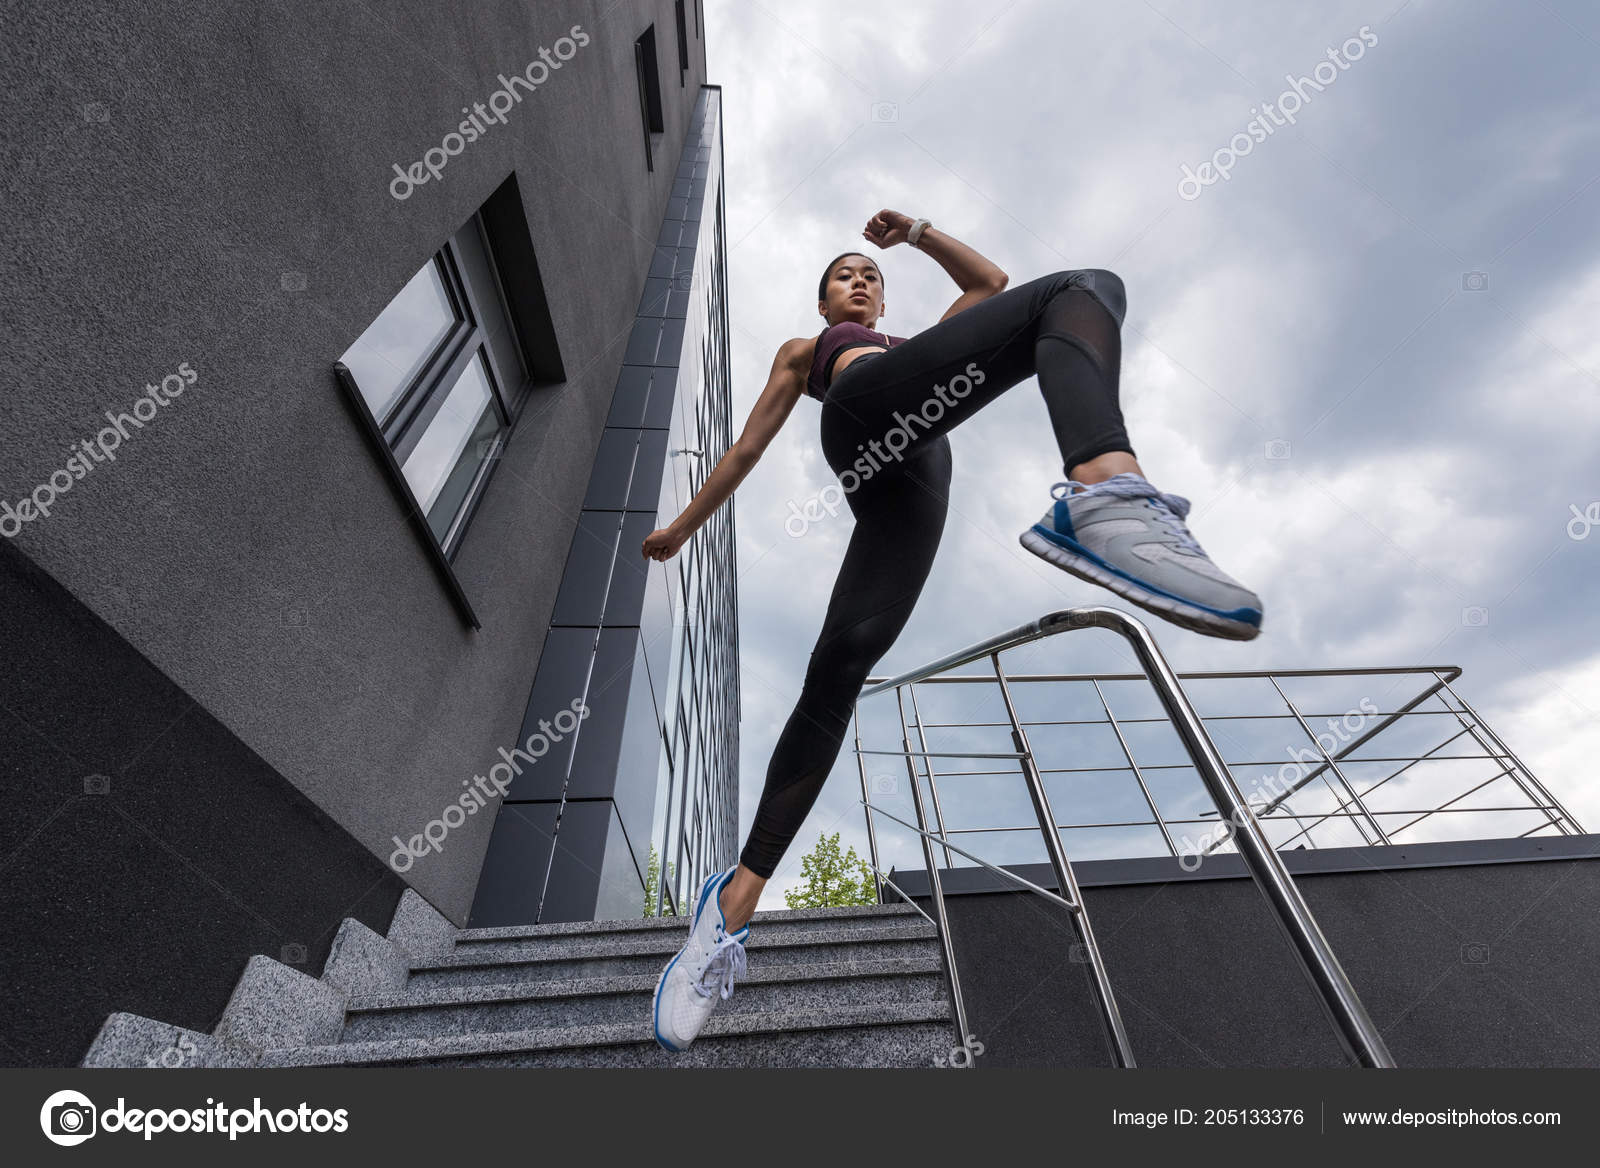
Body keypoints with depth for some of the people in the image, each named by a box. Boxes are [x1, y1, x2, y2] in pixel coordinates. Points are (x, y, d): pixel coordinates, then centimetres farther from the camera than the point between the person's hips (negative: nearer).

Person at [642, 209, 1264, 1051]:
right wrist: (683, 526, 30)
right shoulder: (803, 350, 39)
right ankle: (1106, 493, -49)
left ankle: (735, 902, -16)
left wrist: (918, 231, 36)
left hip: (915, 476, 3)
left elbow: (989, 280, 47)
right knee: (1081, 290, -15)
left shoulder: (914, 337, 48)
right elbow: (748, 446, 33)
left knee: (842, 663, -19)